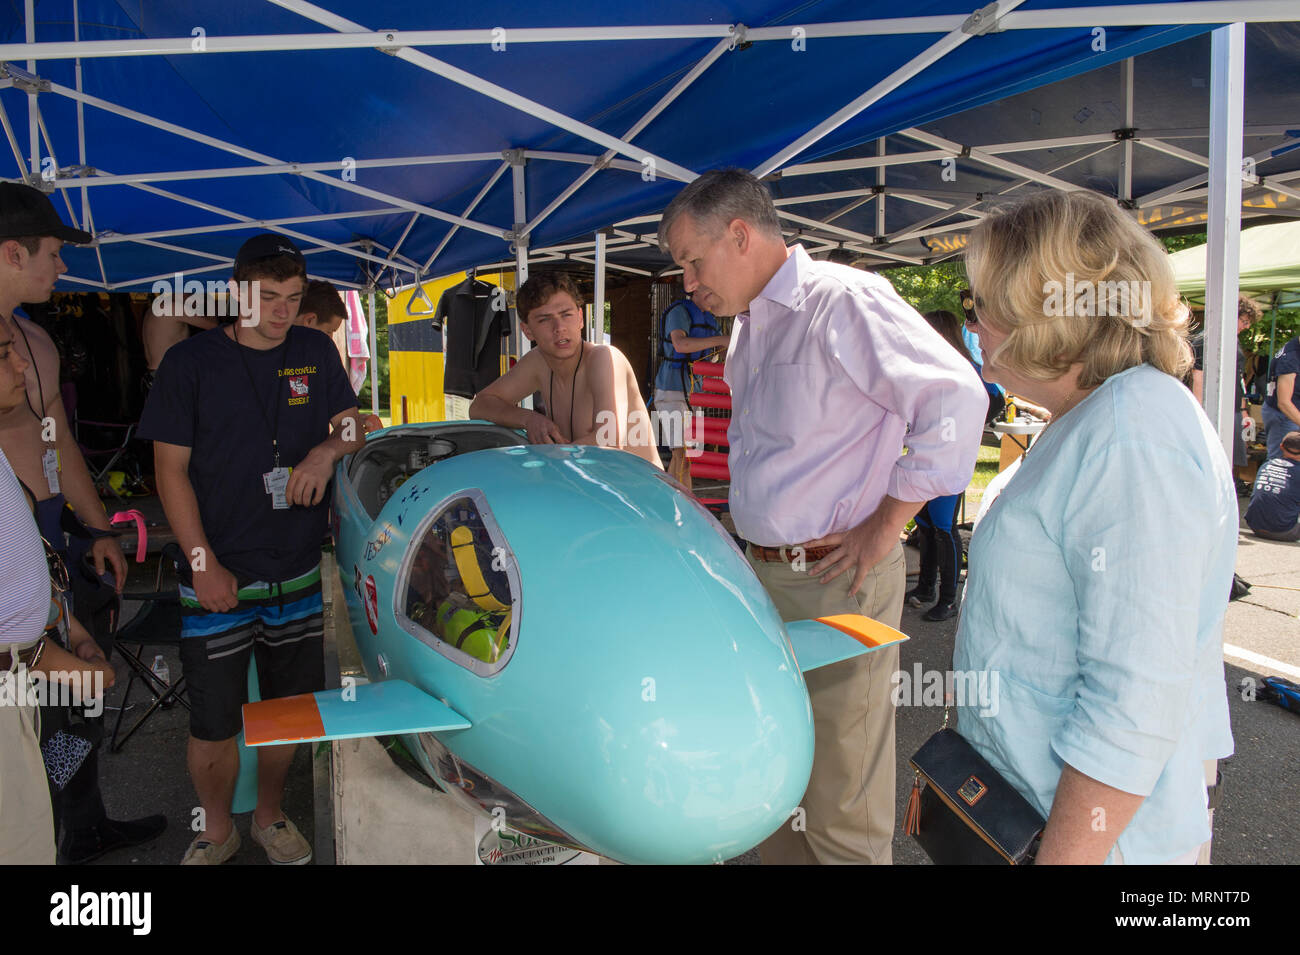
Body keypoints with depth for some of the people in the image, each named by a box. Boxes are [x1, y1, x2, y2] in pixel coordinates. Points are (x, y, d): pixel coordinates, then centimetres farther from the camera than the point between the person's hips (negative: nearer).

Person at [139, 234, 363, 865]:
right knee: (213, 722, 4)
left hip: (297, 575, 3)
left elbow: (352, 427, 13)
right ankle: (216, 831, 30)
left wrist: (329, 448, -12)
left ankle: (271, 817, 37)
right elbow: (170, 469, -5)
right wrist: (204, 564, -12)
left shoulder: (317, 354, 5)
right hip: (218, 577, -3)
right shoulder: (191, 362, -5)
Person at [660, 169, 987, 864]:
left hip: (836, 581, -8)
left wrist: (882, 529, -16)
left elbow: (956, 400, -20)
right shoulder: (748, 323, 14)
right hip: (762, 573, 8)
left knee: (840, 800, 3)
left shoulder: (842, 300, -14)